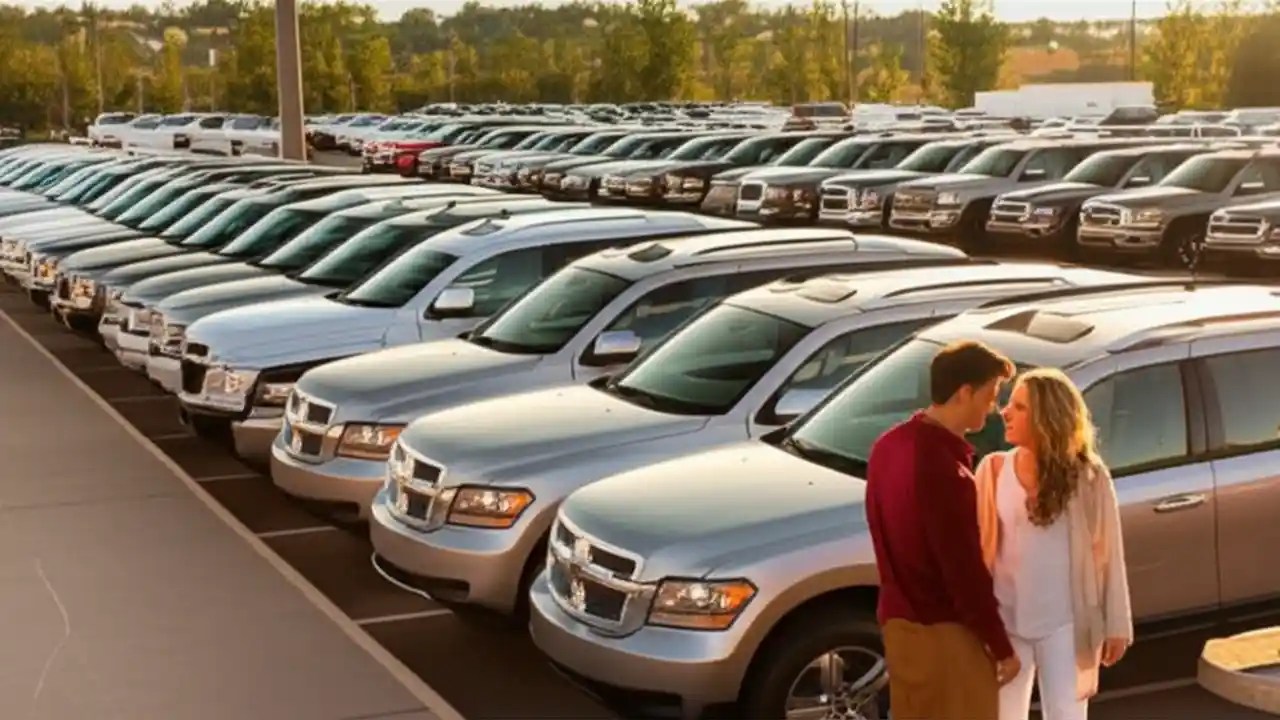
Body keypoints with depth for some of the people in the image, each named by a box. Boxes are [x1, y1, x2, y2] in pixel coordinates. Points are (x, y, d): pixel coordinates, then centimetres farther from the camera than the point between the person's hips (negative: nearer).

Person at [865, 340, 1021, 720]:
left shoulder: (891, 445, 3)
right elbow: (964, 569, -22)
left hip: (900, 618, 9)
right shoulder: (943, 468, -26)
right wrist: (1002, 647, -11)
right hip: (943, 631, -9)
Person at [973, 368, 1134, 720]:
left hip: (1064, 622, -2)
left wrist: (1117, 624, -2)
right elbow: (977, 546, 0)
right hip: (1005, 621, 2)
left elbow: (1108, 552, -2)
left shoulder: (1087, 476, -7)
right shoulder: (994, 470, -3)